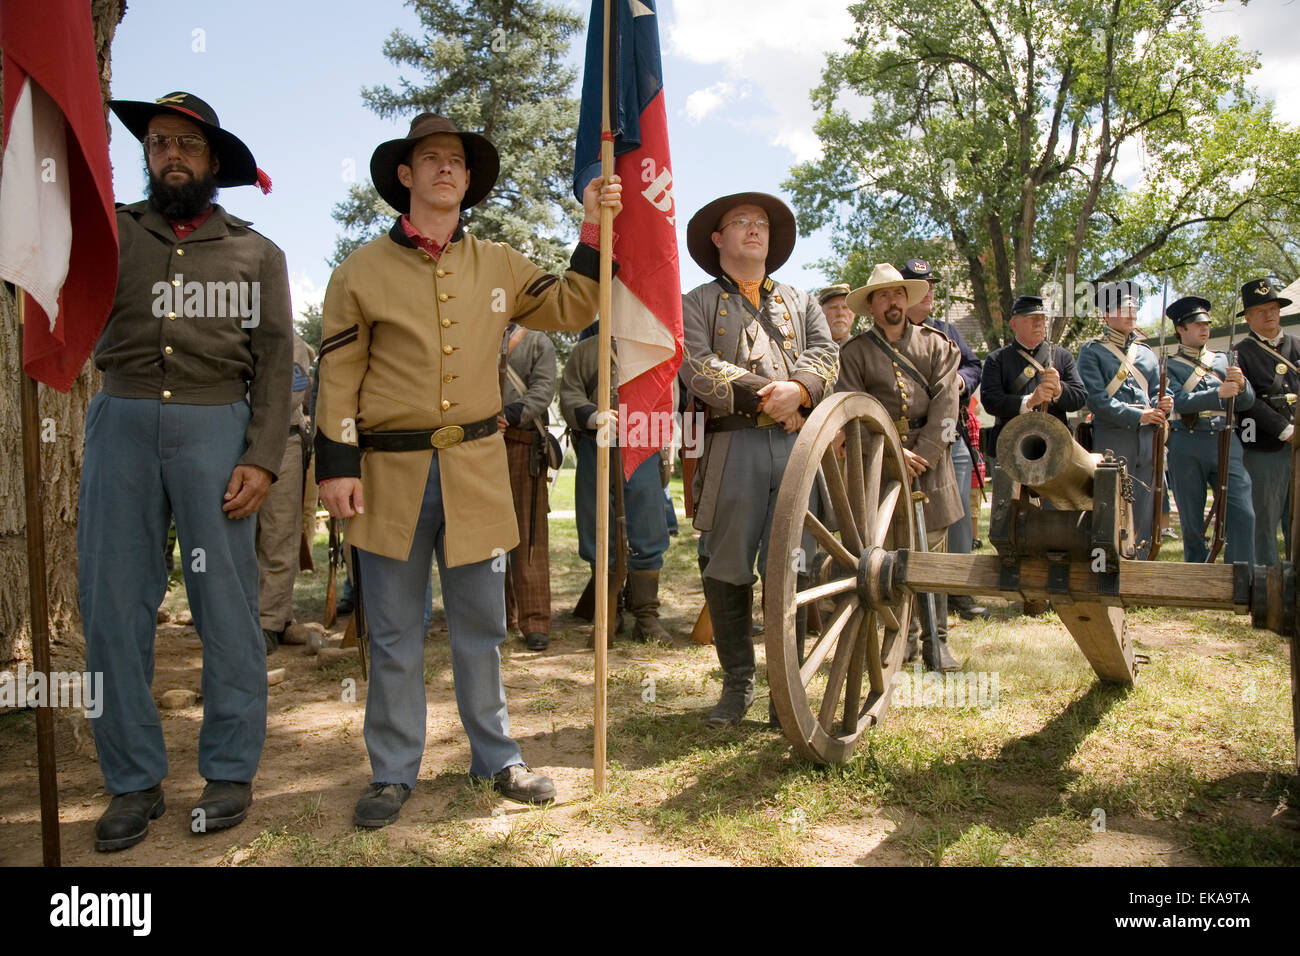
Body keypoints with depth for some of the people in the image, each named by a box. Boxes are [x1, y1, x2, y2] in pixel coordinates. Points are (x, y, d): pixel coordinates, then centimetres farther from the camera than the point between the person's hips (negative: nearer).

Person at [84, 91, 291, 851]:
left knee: (226, 601, 0)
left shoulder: (256, 253, 10)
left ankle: (231, 772, 13)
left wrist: (262, 459, -7)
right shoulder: (111, 232, 13)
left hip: (215, 424, -1)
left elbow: (275, 362, 4)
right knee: (113, 600, 2)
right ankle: (134, 781, 14)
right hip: (122, 420, 2)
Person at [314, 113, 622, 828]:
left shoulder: (499, 265, 10)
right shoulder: (361, 271, 2)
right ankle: (393, 773, 21)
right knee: (393, 634, 6)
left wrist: (593, 231, 2)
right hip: (391, 472, -2)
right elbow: (338, 377, 1)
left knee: (481, 626, 11)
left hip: (477, 470, 2)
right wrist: (336, 465, -6)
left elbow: (571, 310, 11)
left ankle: (495, 758, 26)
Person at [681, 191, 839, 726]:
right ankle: (737, 683, 17)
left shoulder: (801, 303, 26)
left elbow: (826, 354, 8)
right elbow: (698, 368, -3)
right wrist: (764, 396, -10)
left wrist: (798, 389, -13)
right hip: (731, 448, -2)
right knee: (727, 571, 1)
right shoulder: (696, 304, 14)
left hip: (798, 446, 2)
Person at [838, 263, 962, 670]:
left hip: (929, 456, 1)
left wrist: (922, 453, -10)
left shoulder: (936, 344, 12)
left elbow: (945, 405, 2)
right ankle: (904, 636, 13)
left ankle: (936, 640, 9)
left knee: (932, 551, 1)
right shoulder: (854, 352, 8)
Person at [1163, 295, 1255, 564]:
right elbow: (1179, 401, -11)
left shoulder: (1222, 360, 18)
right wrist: (1219, 394, -23)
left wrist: (1240, 384, -9)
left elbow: (1246, 403, 13)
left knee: (1242, 514, -9)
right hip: (1186, 447, -3)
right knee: (1192, 519, 4)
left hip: (1225, 442, 3)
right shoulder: (1169, 365, 6)